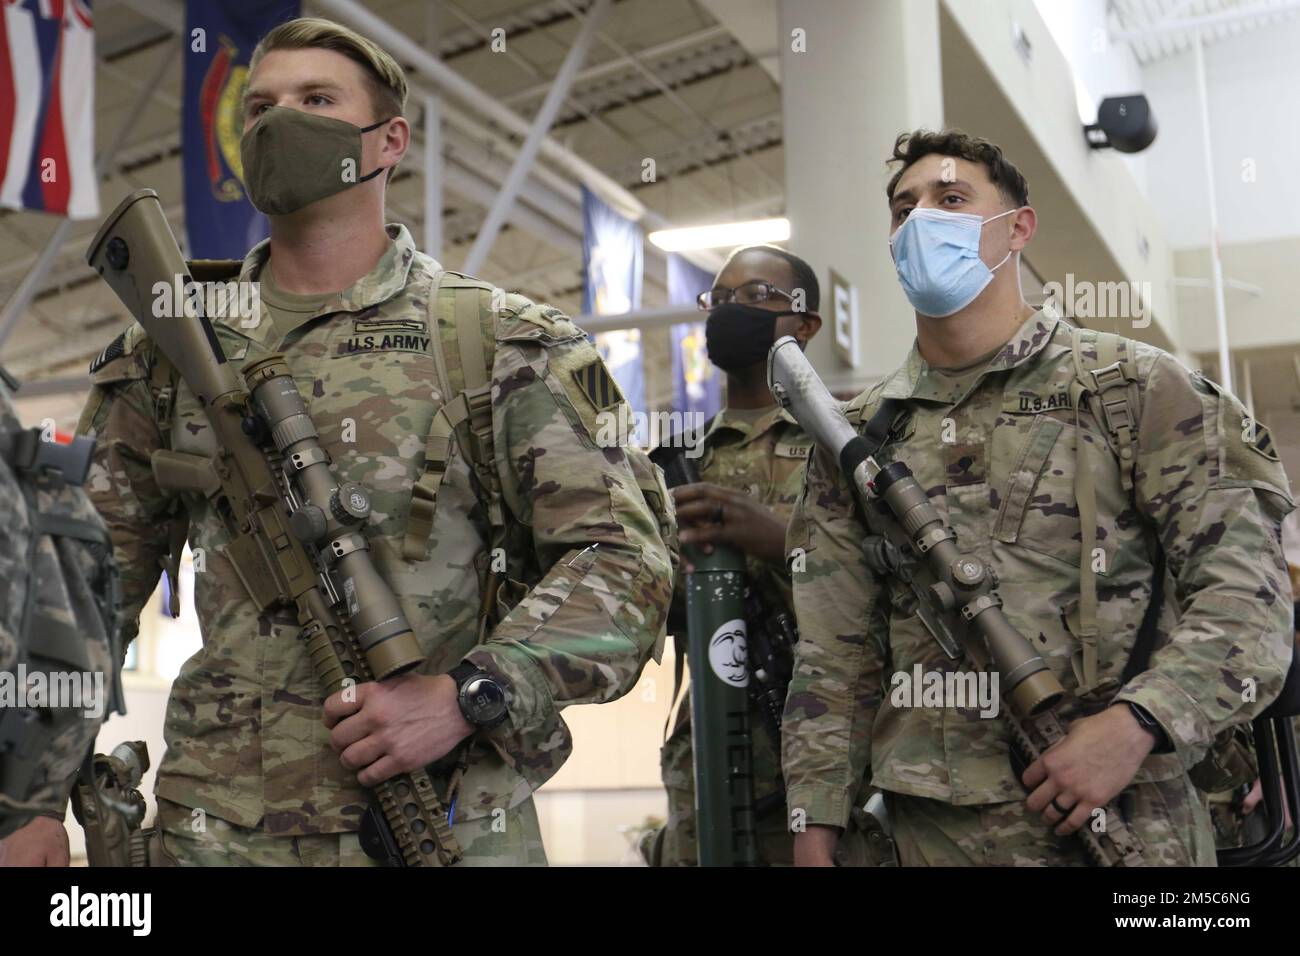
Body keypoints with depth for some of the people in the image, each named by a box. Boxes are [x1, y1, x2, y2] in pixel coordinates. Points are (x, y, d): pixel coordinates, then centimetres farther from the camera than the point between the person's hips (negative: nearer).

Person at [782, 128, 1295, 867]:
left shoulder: (1137, 387, -1)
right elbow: (834, 654, 7)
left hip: (1118, 824, -2)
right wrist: (816, 821, 1)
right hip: (928, 829, 3)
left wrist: (1137, 723, -19)